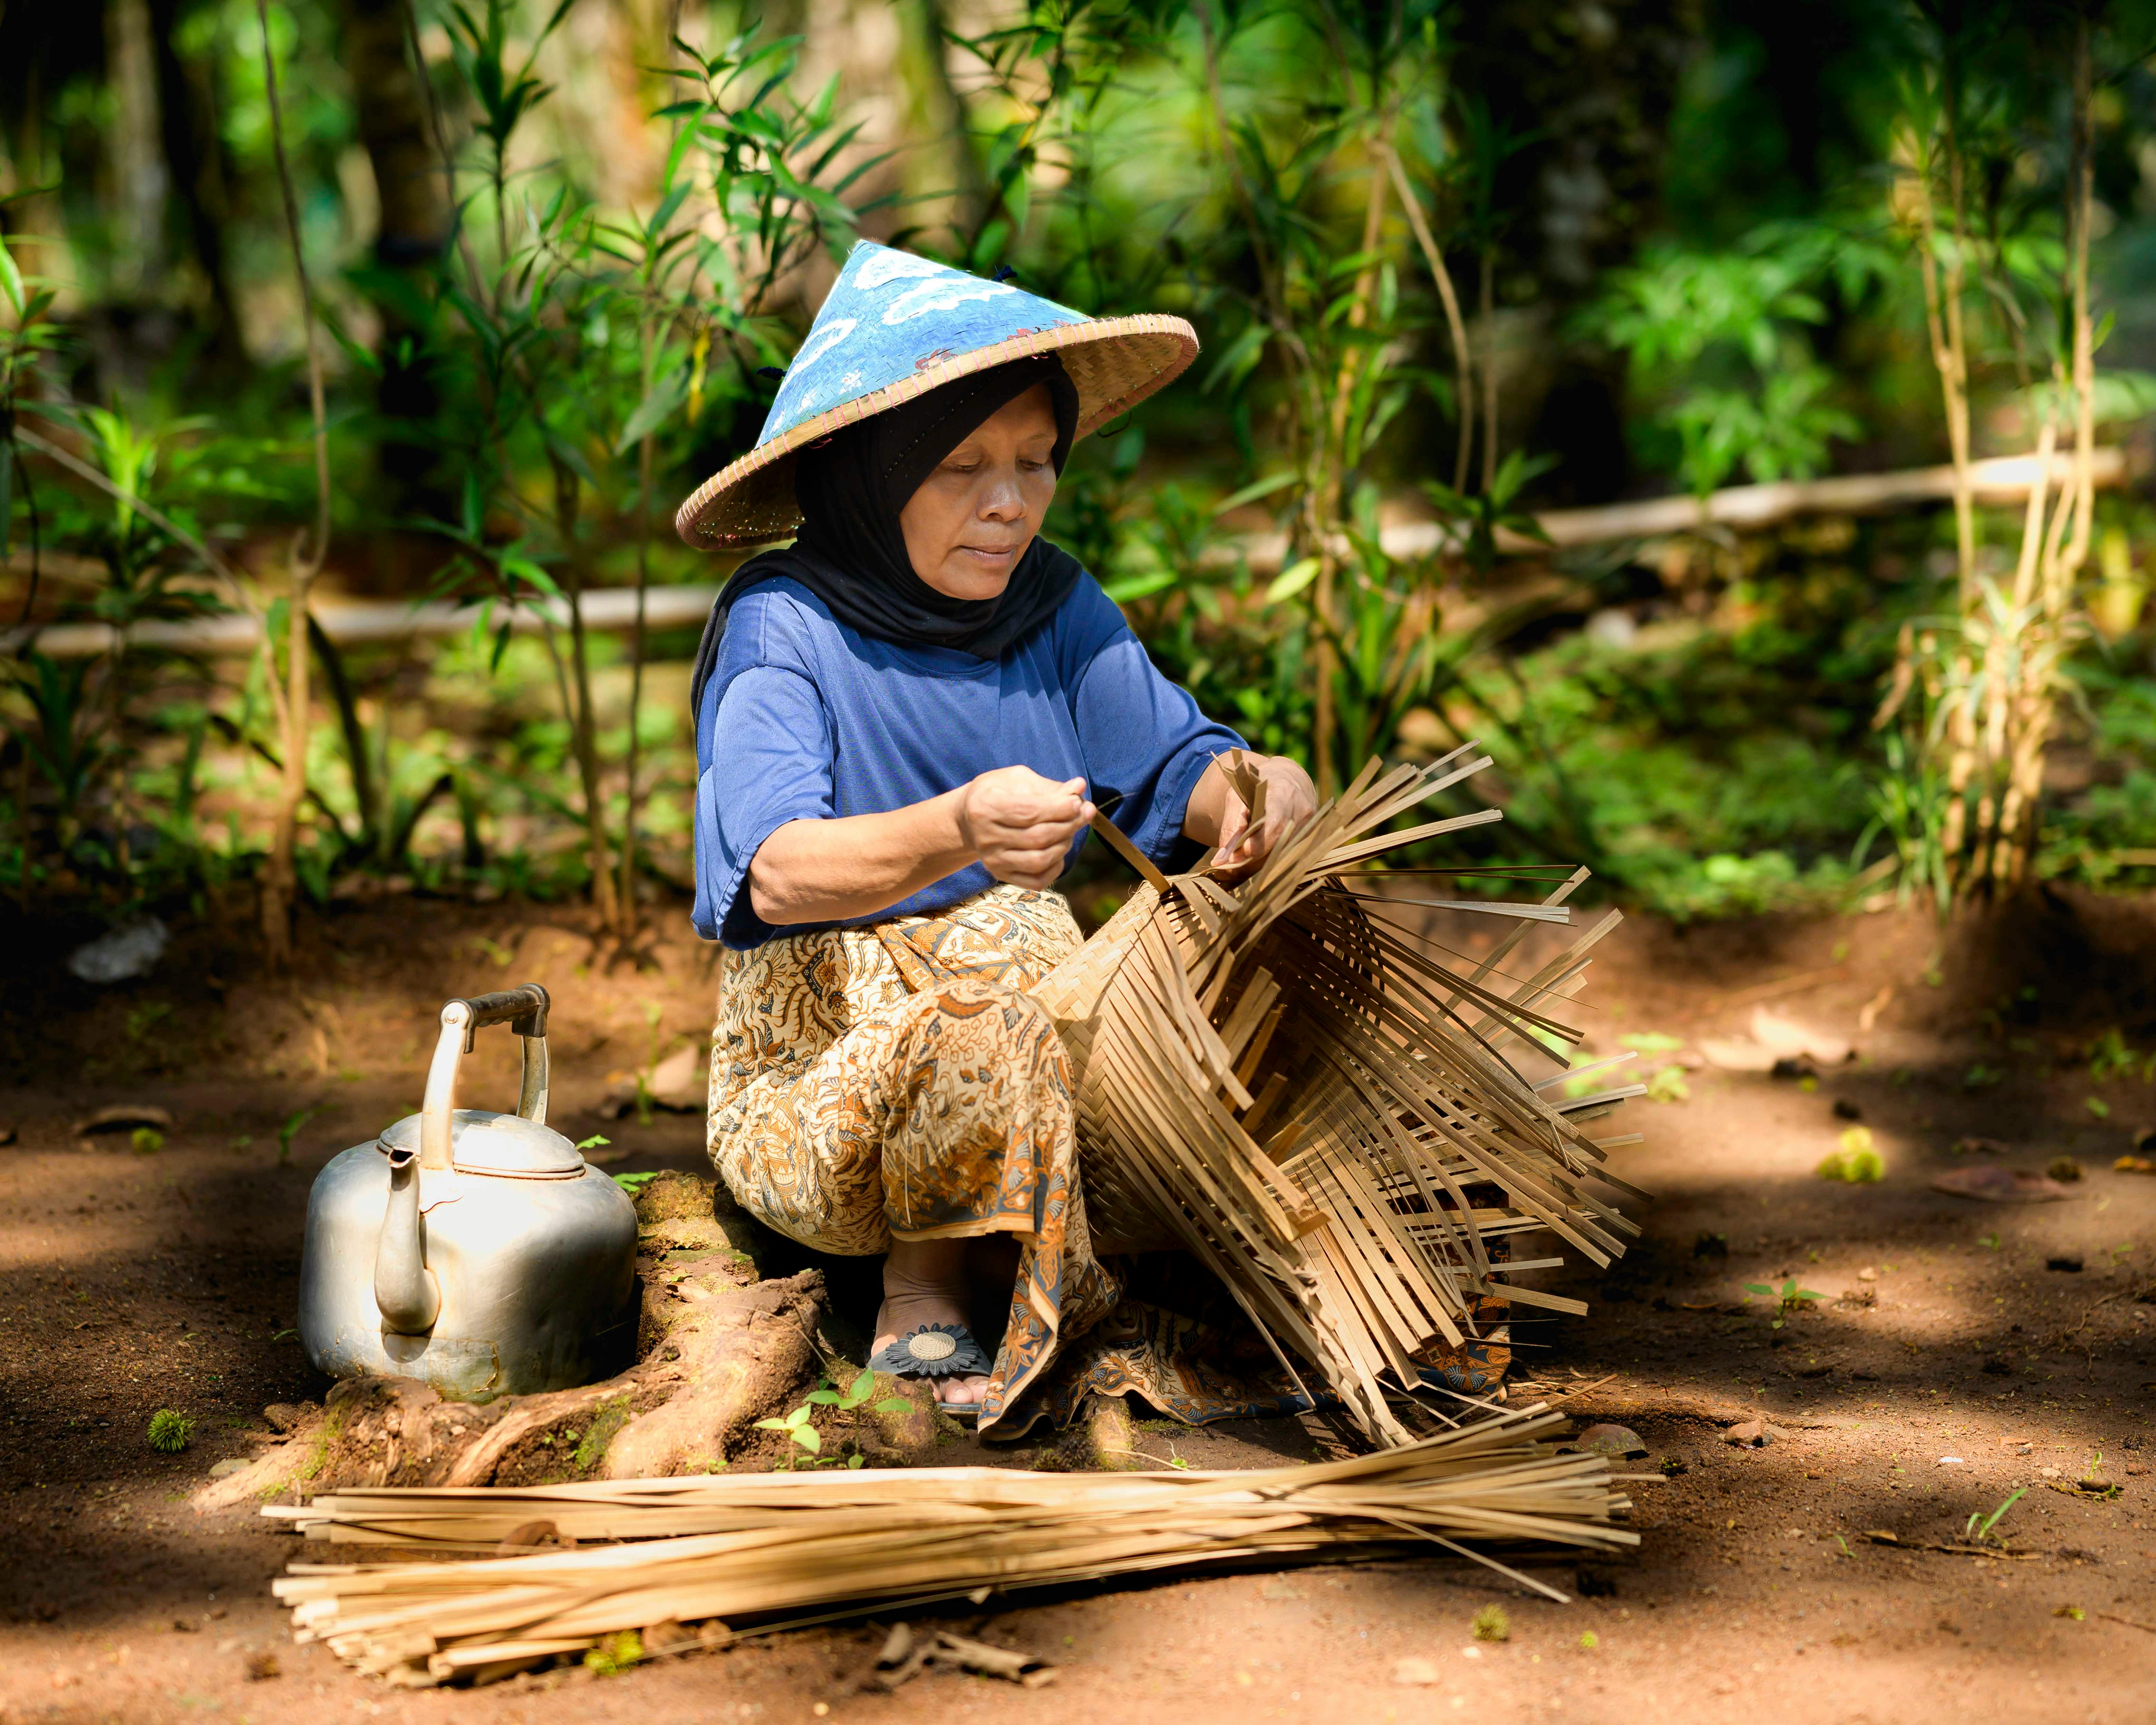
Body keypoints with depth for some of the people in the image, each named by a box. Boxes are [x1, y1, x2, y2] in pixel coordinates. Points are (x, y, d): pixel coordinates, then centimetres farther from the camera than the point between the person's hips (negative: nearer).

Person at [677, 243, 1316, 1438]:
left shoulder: (1052, 604, 4)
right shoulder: (782, 629, -13)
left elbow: (1175, 764, -3)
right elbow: (777, 873, -27)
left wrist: (1259, 788, -27)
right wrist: (956, 832, -47)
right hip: (818, 1076, -6)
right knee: (1009, 991, -34)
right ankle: (923, 1287, -8)